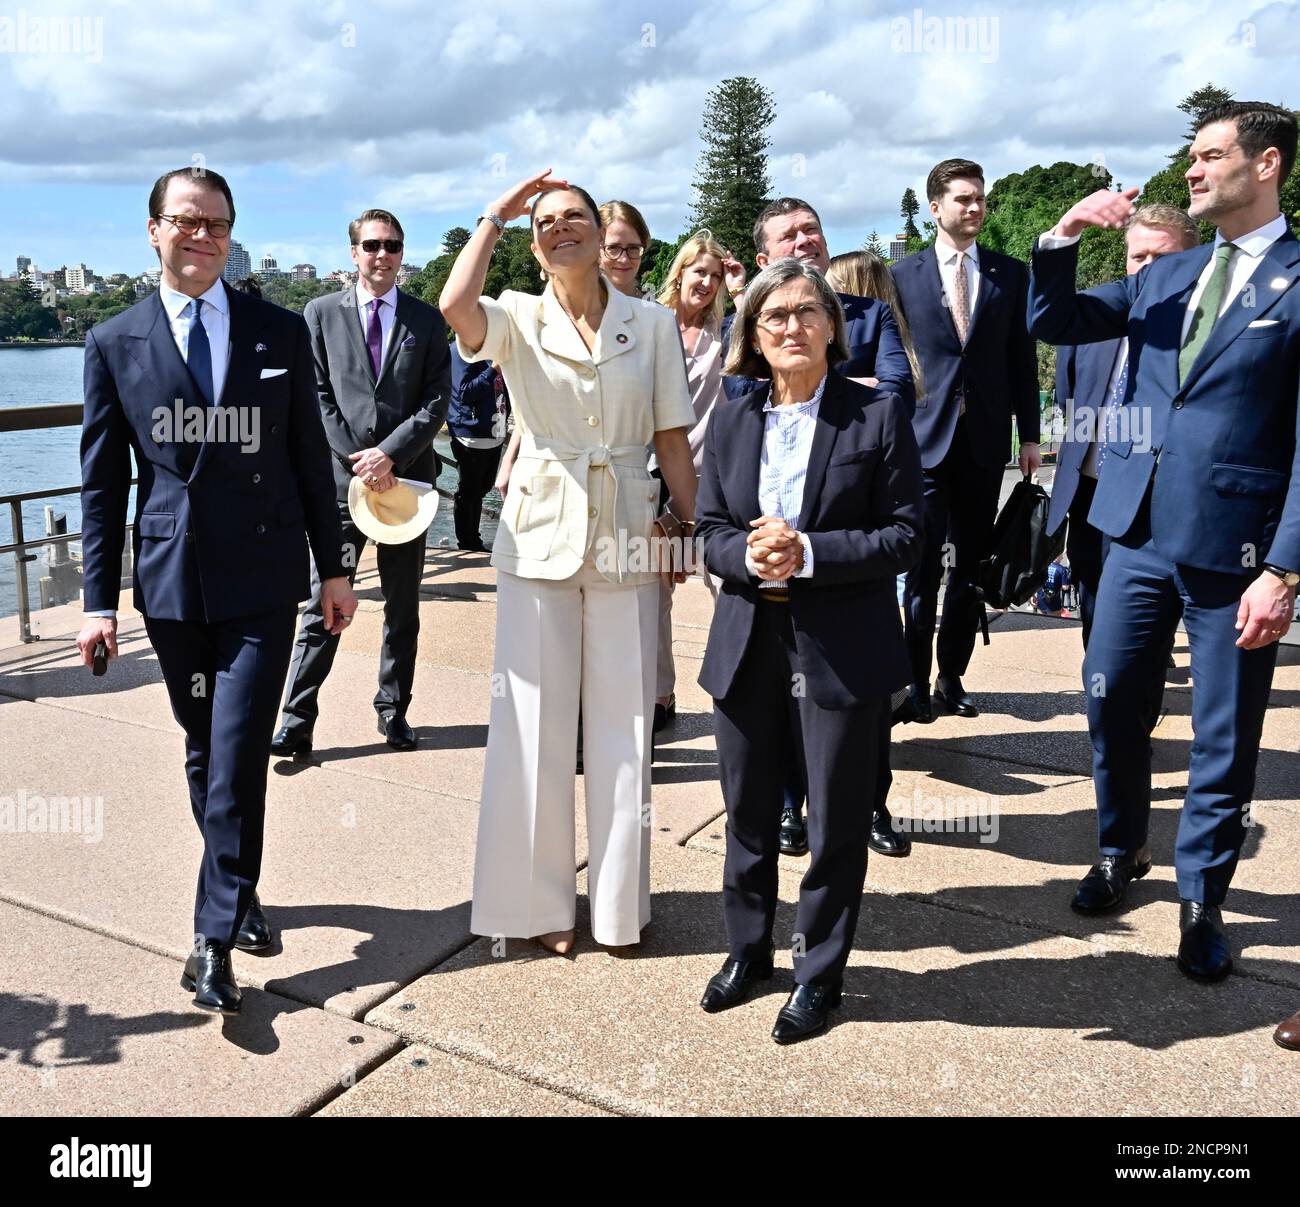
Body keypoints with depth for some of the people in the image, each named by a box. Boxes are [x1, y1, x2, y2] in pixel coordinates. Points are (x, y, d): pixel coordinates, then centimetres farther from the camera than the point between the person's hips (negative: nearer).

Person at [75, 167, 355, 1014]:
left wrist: (335, 569, 6)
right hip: (171, 580, 2)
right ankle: (238, 892, 33)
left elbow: (310, 457, 6)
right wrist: (100, 600, 0)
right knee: (205, 752, 13)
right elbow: (103, 482, 5)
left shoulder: (282, 332, 3)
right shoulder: (115, 344, 4)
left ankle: (216, 940, 4)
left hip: (261, 577, -1)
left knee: (238, 753, -7)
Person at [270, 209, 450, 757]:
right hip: (342, 477, -1)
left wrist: (390, 454, -12)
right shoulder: (321, 313, 7)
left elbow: (437, 401, 0)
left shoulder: (427, 320, 8)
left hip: (406, 476, 1)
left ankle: (394, 709, 21)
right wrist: (358, 459, -10)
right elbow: (317, 397, 1)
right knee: (325, 604, -2)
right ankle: (297, 718, 4)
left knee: (403, 605, 9)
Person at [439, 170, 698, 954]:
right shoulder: (517, 319, 2)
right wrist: (495, 217, -7)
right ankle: (540, 899, 20)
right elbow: (455, 307, -21)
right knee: (536, 720, 5)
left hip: (628, 536, 1)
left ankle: (621, 899, 23)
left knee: (623, 722, 7)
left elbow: (673, 440, 5)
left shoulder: (653, 324, 5)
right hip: (540, 535, -1)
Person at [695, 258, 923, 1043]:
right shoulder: (732, 422, 7)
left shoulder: (880, 415, -5)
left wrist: (809, 552, -20)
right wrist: (750, 556, -16)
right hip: (748, 644, 4)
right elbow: (711, 531, 7)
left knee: (836, 823, 8)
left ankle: (820, 973, 29)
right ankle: (748, 949, 38)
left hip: (843, 649, -3)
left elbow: (906, 535, -8)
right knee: (749, 812, 17)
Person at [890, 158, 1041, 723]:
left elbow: (1022, 358, 9)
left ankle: (952, 677, 18)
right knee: (923, 567, -2)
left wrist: (1030, 434, 4)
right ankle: (917, 681, 9)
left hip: (985, 440, 2)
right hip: (925, 437, -2)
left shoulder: (1011, 274, 9)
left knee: (969, 568, 7)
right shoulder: (903, 275, 4)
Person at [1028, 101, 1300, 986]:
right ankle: (1121, 852, 35)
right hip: (1142, 531, 5)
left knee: (1225, 736, 7)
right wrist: (1063, 238, -6)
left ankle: (1201, 901, 25)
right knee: (1111, 702, 13)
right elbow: (1053, 323, 11)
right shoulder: (1166, 275, 11)